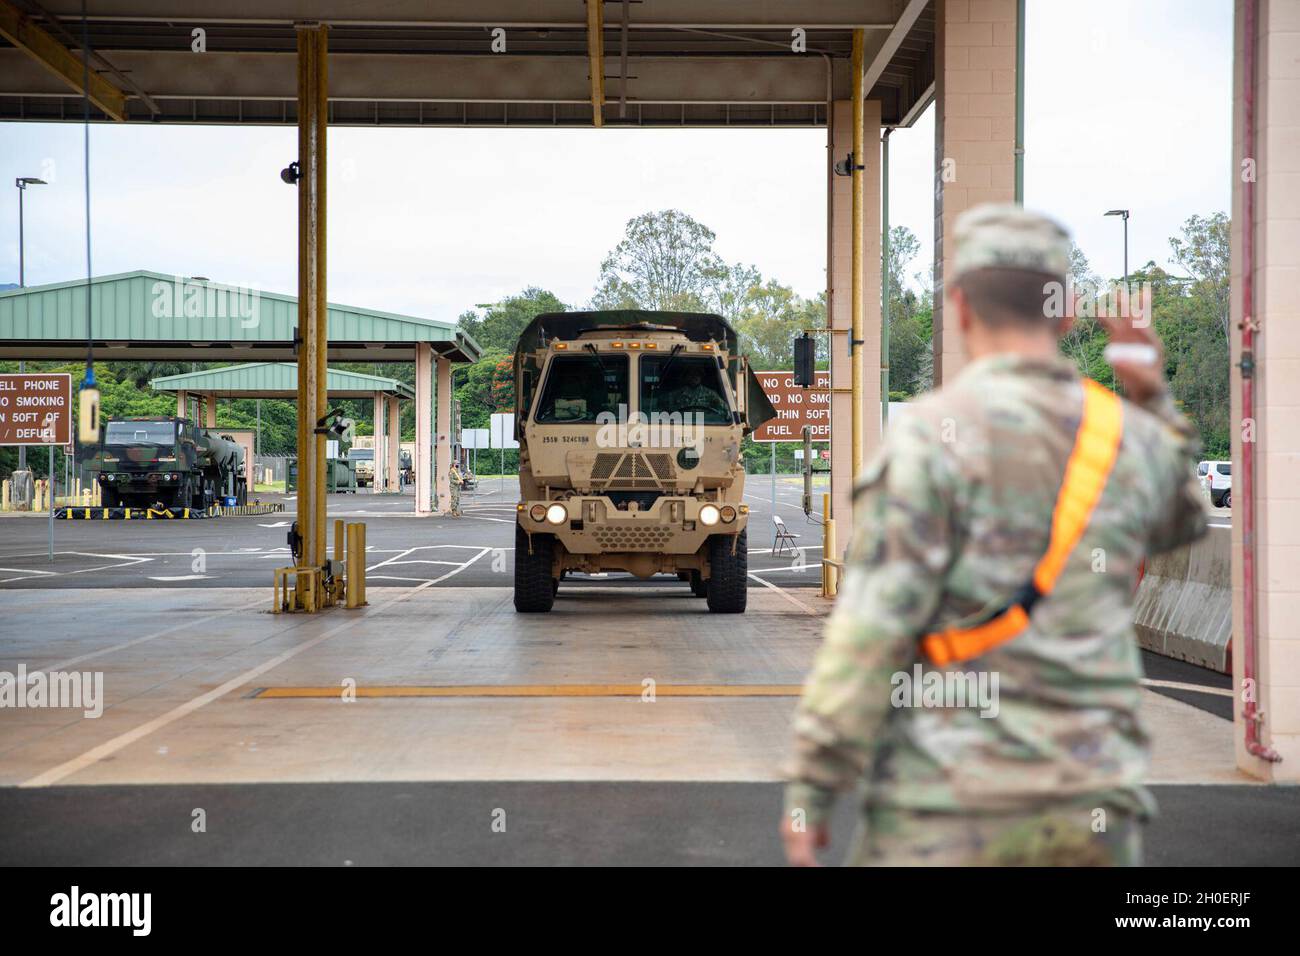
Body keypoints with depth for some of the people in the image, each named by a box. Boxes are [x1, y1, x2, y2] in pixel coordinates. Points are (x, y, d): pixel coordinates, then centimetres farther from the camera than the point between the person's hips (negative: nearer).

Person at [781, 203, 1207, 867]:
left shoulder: (932, 432, -10)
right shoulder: (1134, 441, 6)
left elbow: (871, 625, -15)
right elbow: (1181, 520, 32)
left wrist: (809, 788, -9)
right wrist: (1152, 396, 19)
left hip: (949, 800, -4)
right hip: (1086, 806, 4)